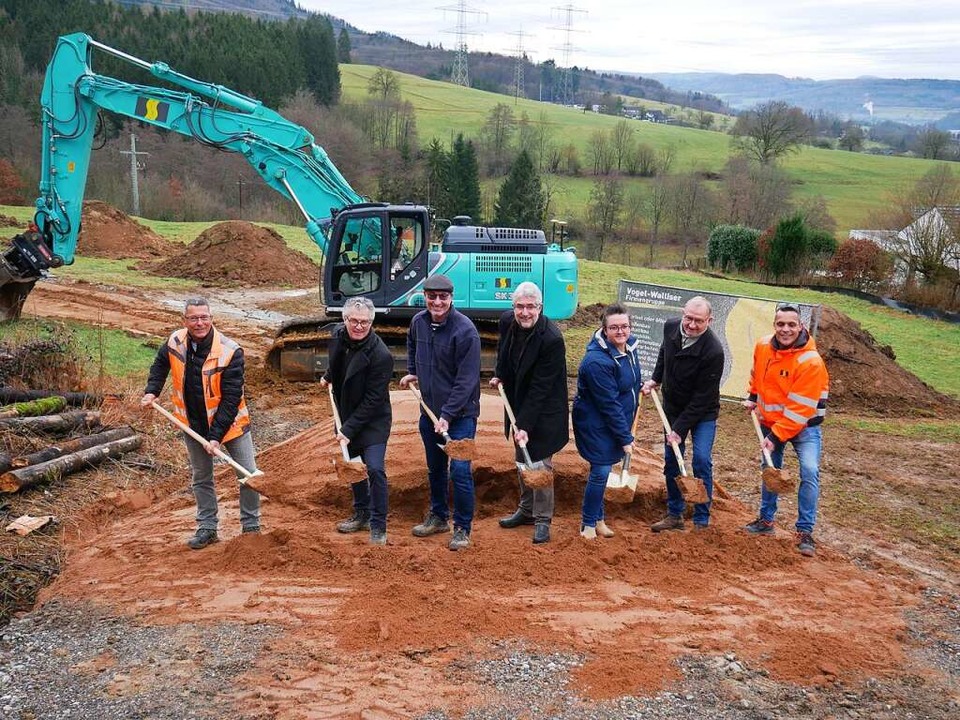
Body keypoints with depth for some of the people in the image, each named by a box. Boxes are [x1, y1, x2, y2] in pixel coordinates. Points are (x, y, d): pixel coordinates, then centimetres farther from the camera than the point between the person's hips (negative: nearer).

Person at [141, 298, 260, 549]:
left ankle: (251, 527, 17)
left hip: (229, 422, -3)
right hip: (193, 424, 4)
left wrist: (216, 436, -27)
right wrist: (152, 391, 0)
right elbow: (160, 364, 15)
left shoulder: (230, 352, -25)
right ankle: (207, 528, 29)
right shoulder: (175, 342, -11)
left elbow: (231, 399, -25)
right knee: (201, 478, 15)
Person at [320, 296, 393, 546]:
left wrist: (349, 430, -24)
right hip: (347, 416, 7)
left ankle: (378, 526, -2)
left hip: (373, 421, -7)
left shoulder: (381, 356, -28)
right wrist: (328, 376, 24)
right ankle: (362, 514, 36)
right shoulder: (338, 334, -7)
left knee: (374, 469, -16)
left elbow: (372, 401, -25)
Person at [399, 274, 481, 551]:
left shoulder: (465, 330, -20)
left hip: (460, 413, -6)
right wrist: (412, 371, 14)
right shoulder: (419, 321, 0)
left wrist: (447, 415, -23)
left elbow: (466, 380, -21)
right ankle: (438, 517, 36)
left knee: (459, 470, -7)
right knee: (435, 468, 18)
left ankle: (462, 528, 8)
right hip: (429, 410, 6)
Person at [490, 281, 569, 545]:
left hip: (543, 412, -7)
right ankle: (526, 510, 36)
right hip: (518, 404, 7)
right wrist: (500, 376, 10)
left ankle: (542, 520, 14)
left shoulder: (552, 339, -29)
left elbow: (540, 388, -27)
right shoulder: (507, 321, -9)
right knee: (522, 461, 19)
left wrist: (525, 425, -27)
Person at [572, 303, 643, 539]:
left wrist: (640, 385, 10)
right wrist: (625, 438, -21)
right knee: (601, 471, -4)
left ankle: (597, 519, 31)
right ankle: (589, 524, 14)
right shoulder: (597, 361, -30)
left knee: (603, 470, 17)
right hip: (596, 424, -8)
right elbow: (609, 404, -26)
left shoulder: (630, 345, -3)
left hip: (616, 421, 8)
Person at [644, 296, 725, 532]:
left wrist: (680, 429, -25)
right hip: (673, 407, 5)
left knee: (701, 460, -12)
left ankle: (701, 521, 1)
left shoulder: (713, 351, -30)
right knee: (671, 460, 8)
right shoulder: (670, 327, -11)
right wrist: (655, 379, 4)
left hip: (703, 413, -5)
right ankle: (674, 514, 21)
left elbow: (702, 398, -26)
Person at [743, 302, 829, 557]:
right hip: (769, 421, 6)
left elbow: (800, 409, -27)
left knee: (809, 471, -20)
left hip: (804, 425, -6)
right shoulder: (762, 347, -8)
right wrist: (752, 397, 11)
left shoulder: (811, 361, -27)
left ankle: (805, 531, -9)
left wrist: (776, 437, -26)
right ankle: (766, 520, 34)